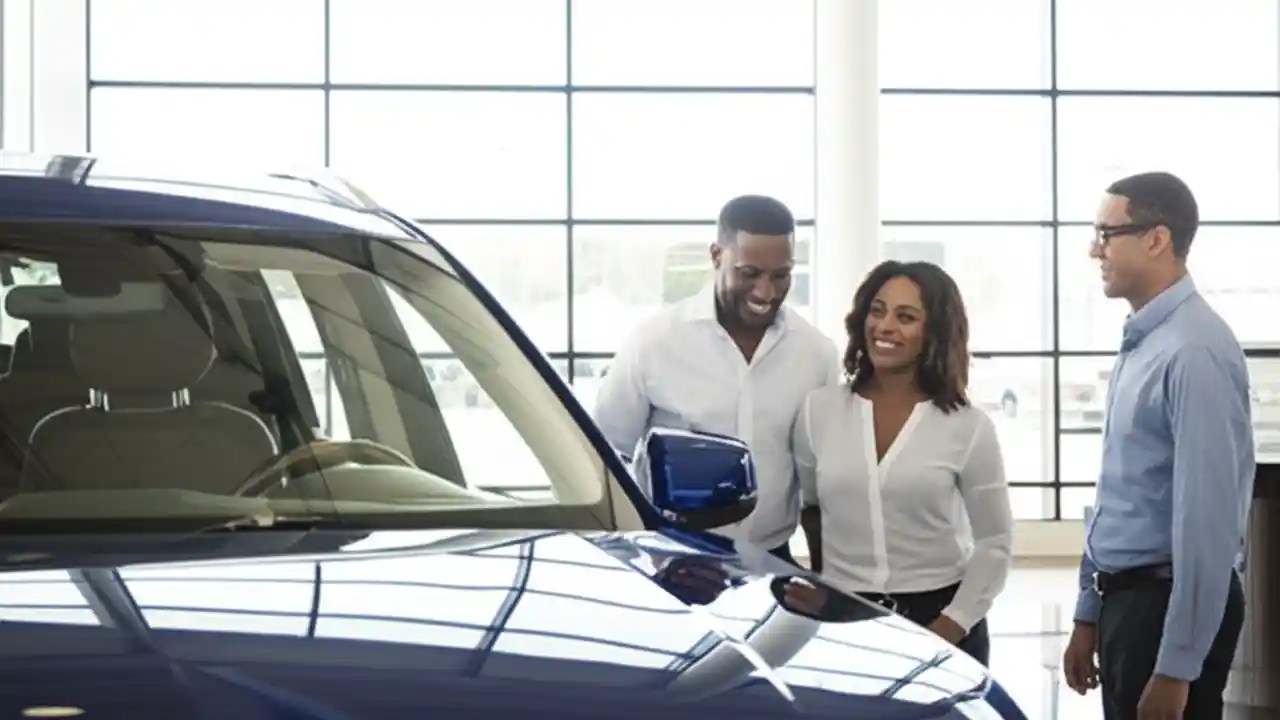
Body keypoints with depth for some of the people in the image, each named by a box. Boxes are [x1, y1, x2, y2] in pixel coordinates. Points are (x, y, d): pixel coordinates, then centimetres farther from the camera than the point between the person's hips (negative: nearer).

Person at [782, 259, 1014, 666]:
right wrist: (821, 581, 10)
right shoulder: (818, 411, 2)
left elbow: (995, 543, -1)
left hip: (937, 619, -1)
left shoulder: (968, 428, -3)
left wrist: (951, 627, -9)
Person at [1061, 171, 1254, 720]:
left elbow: (1207, 514, -22)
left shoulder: (1195, 352, -19)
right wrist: (1089, 614, 20)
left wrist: (1177, 666, -21)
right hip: (1125, 598, 9)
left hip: (1169, 603, -9)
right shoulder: (1139, 344, 10)